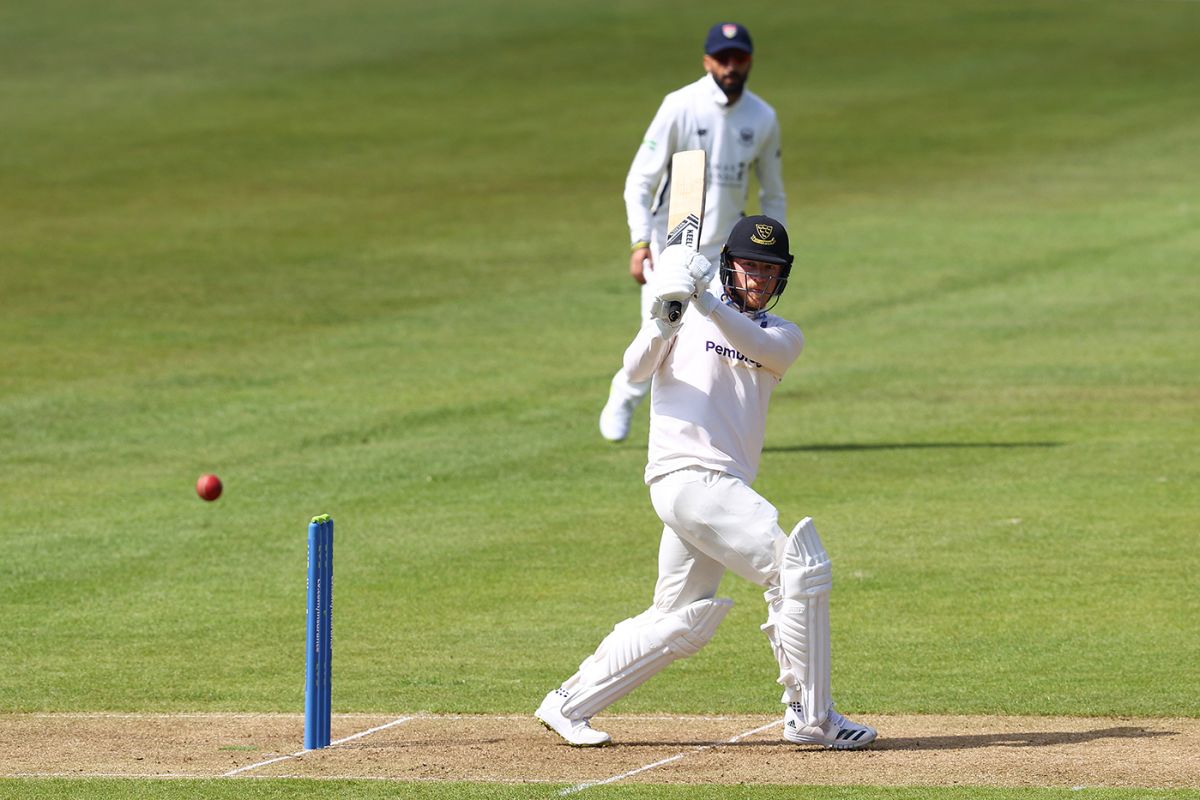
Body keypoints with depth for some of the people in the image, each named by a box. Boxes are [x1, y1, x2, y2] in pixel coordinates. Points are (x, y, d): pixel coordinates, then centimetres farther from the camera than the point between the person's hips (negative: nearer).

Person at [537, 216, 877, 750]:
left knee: (681, 625, 12)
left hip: (725, 483, 7)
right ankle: (810, 715, -12)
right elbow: (636, 370, -8)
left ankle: (569, 705, 22)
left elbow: (764, 348, -9)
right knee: (799, 566, -16)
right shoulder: (687, 315, 6)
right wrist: (662, 319, -26)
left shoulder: (784, 336, 16)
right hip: (687, 472, -7)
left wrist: (706, 306, -26)